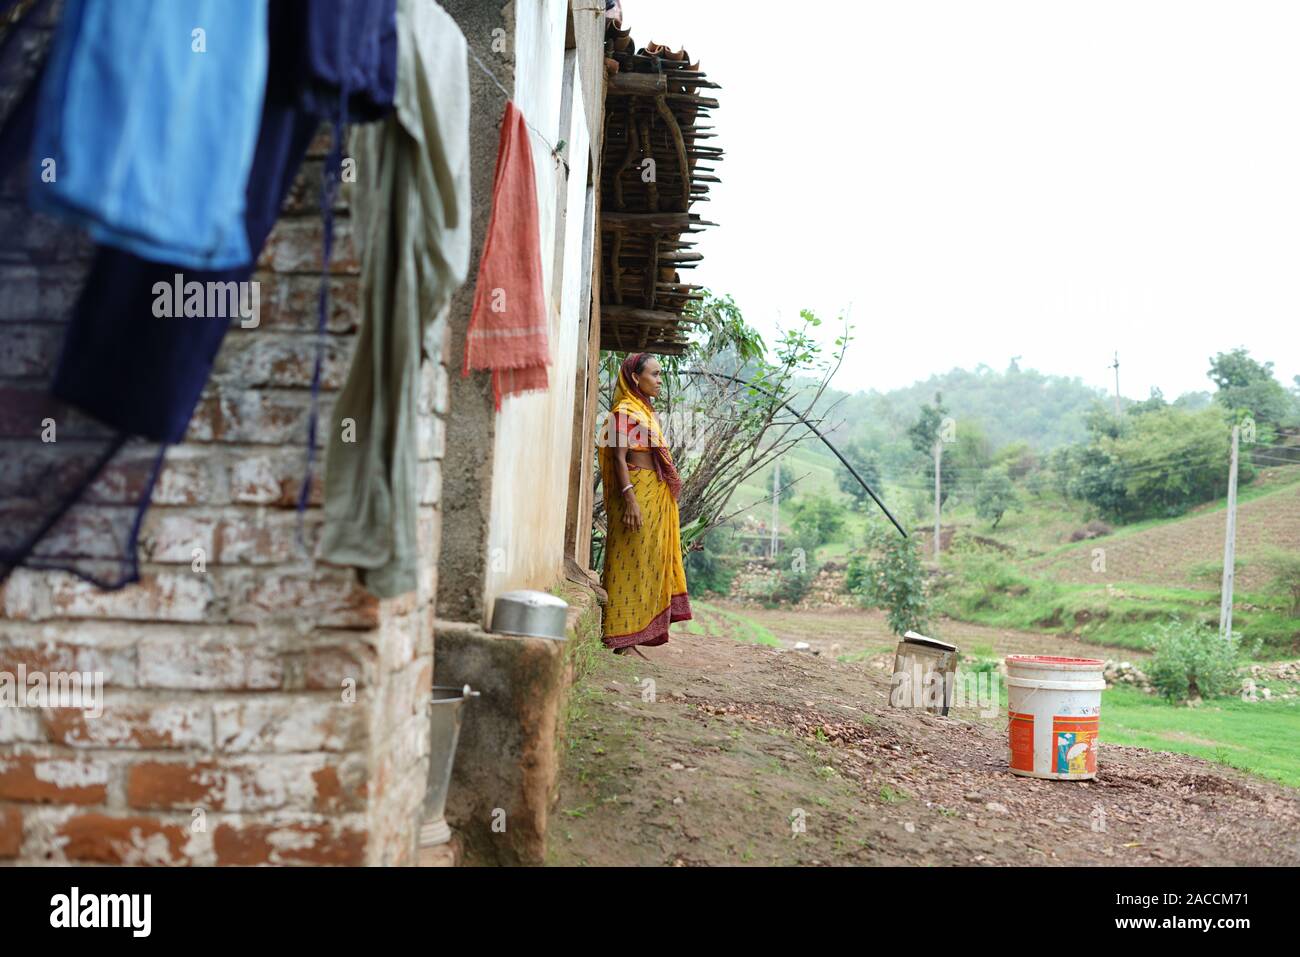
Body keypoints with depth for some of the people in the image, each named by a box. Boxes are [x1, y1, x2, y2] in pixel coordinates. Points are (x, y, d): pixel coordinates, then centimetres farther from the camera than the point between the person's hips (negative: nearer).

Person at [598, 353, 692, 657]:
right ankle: (620, 638, -4)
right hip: (635, 492, -9)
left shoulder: (647, 411, 19)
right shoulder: (625, 411, -9)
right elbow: (619, 457, -16)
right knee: (630, 561, -7)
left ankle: (630, 635, 15)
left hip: (656, 495, 10)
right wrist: (630, 499, -25)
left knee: (647, 562, 10)